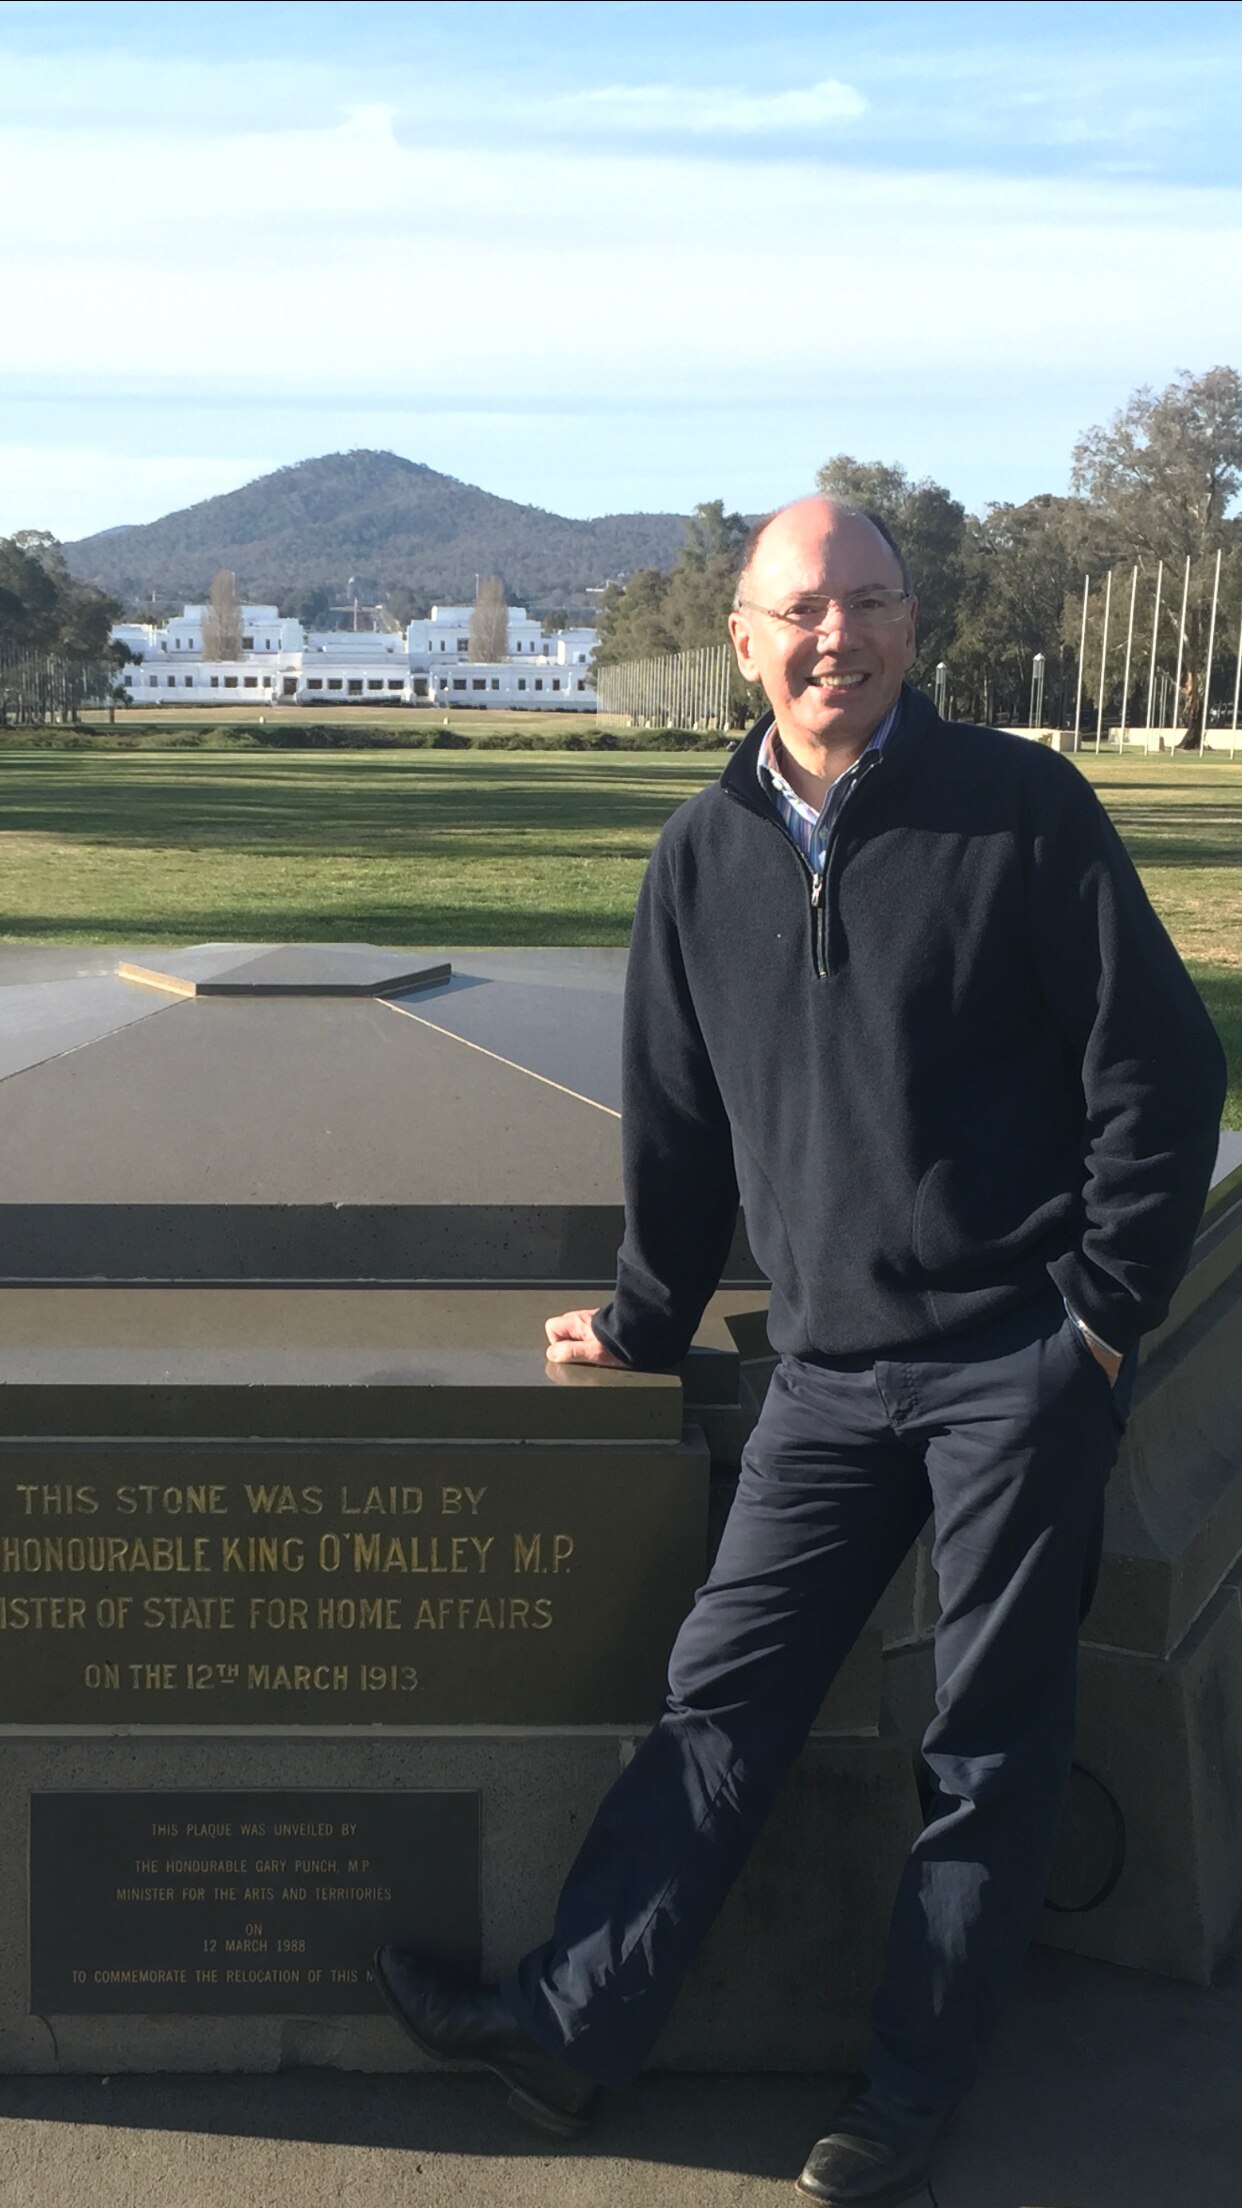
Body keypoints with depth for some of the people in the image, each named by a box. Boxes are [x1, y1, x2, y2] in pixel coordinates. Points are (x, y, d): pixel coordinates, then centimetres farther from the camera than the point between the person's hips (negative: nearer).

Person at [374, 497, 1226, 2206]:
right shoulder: (706, 857, 7)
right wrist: (645, 1322, 20)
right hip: (831, 1375, 4)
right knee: (722, 1697, 4)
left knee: (993, 1741, 6)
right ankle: (568, 2028, 10)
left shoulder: (1020, 806, -7)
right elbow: (679, 1120, 16)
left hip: (1020, 1362, -3)